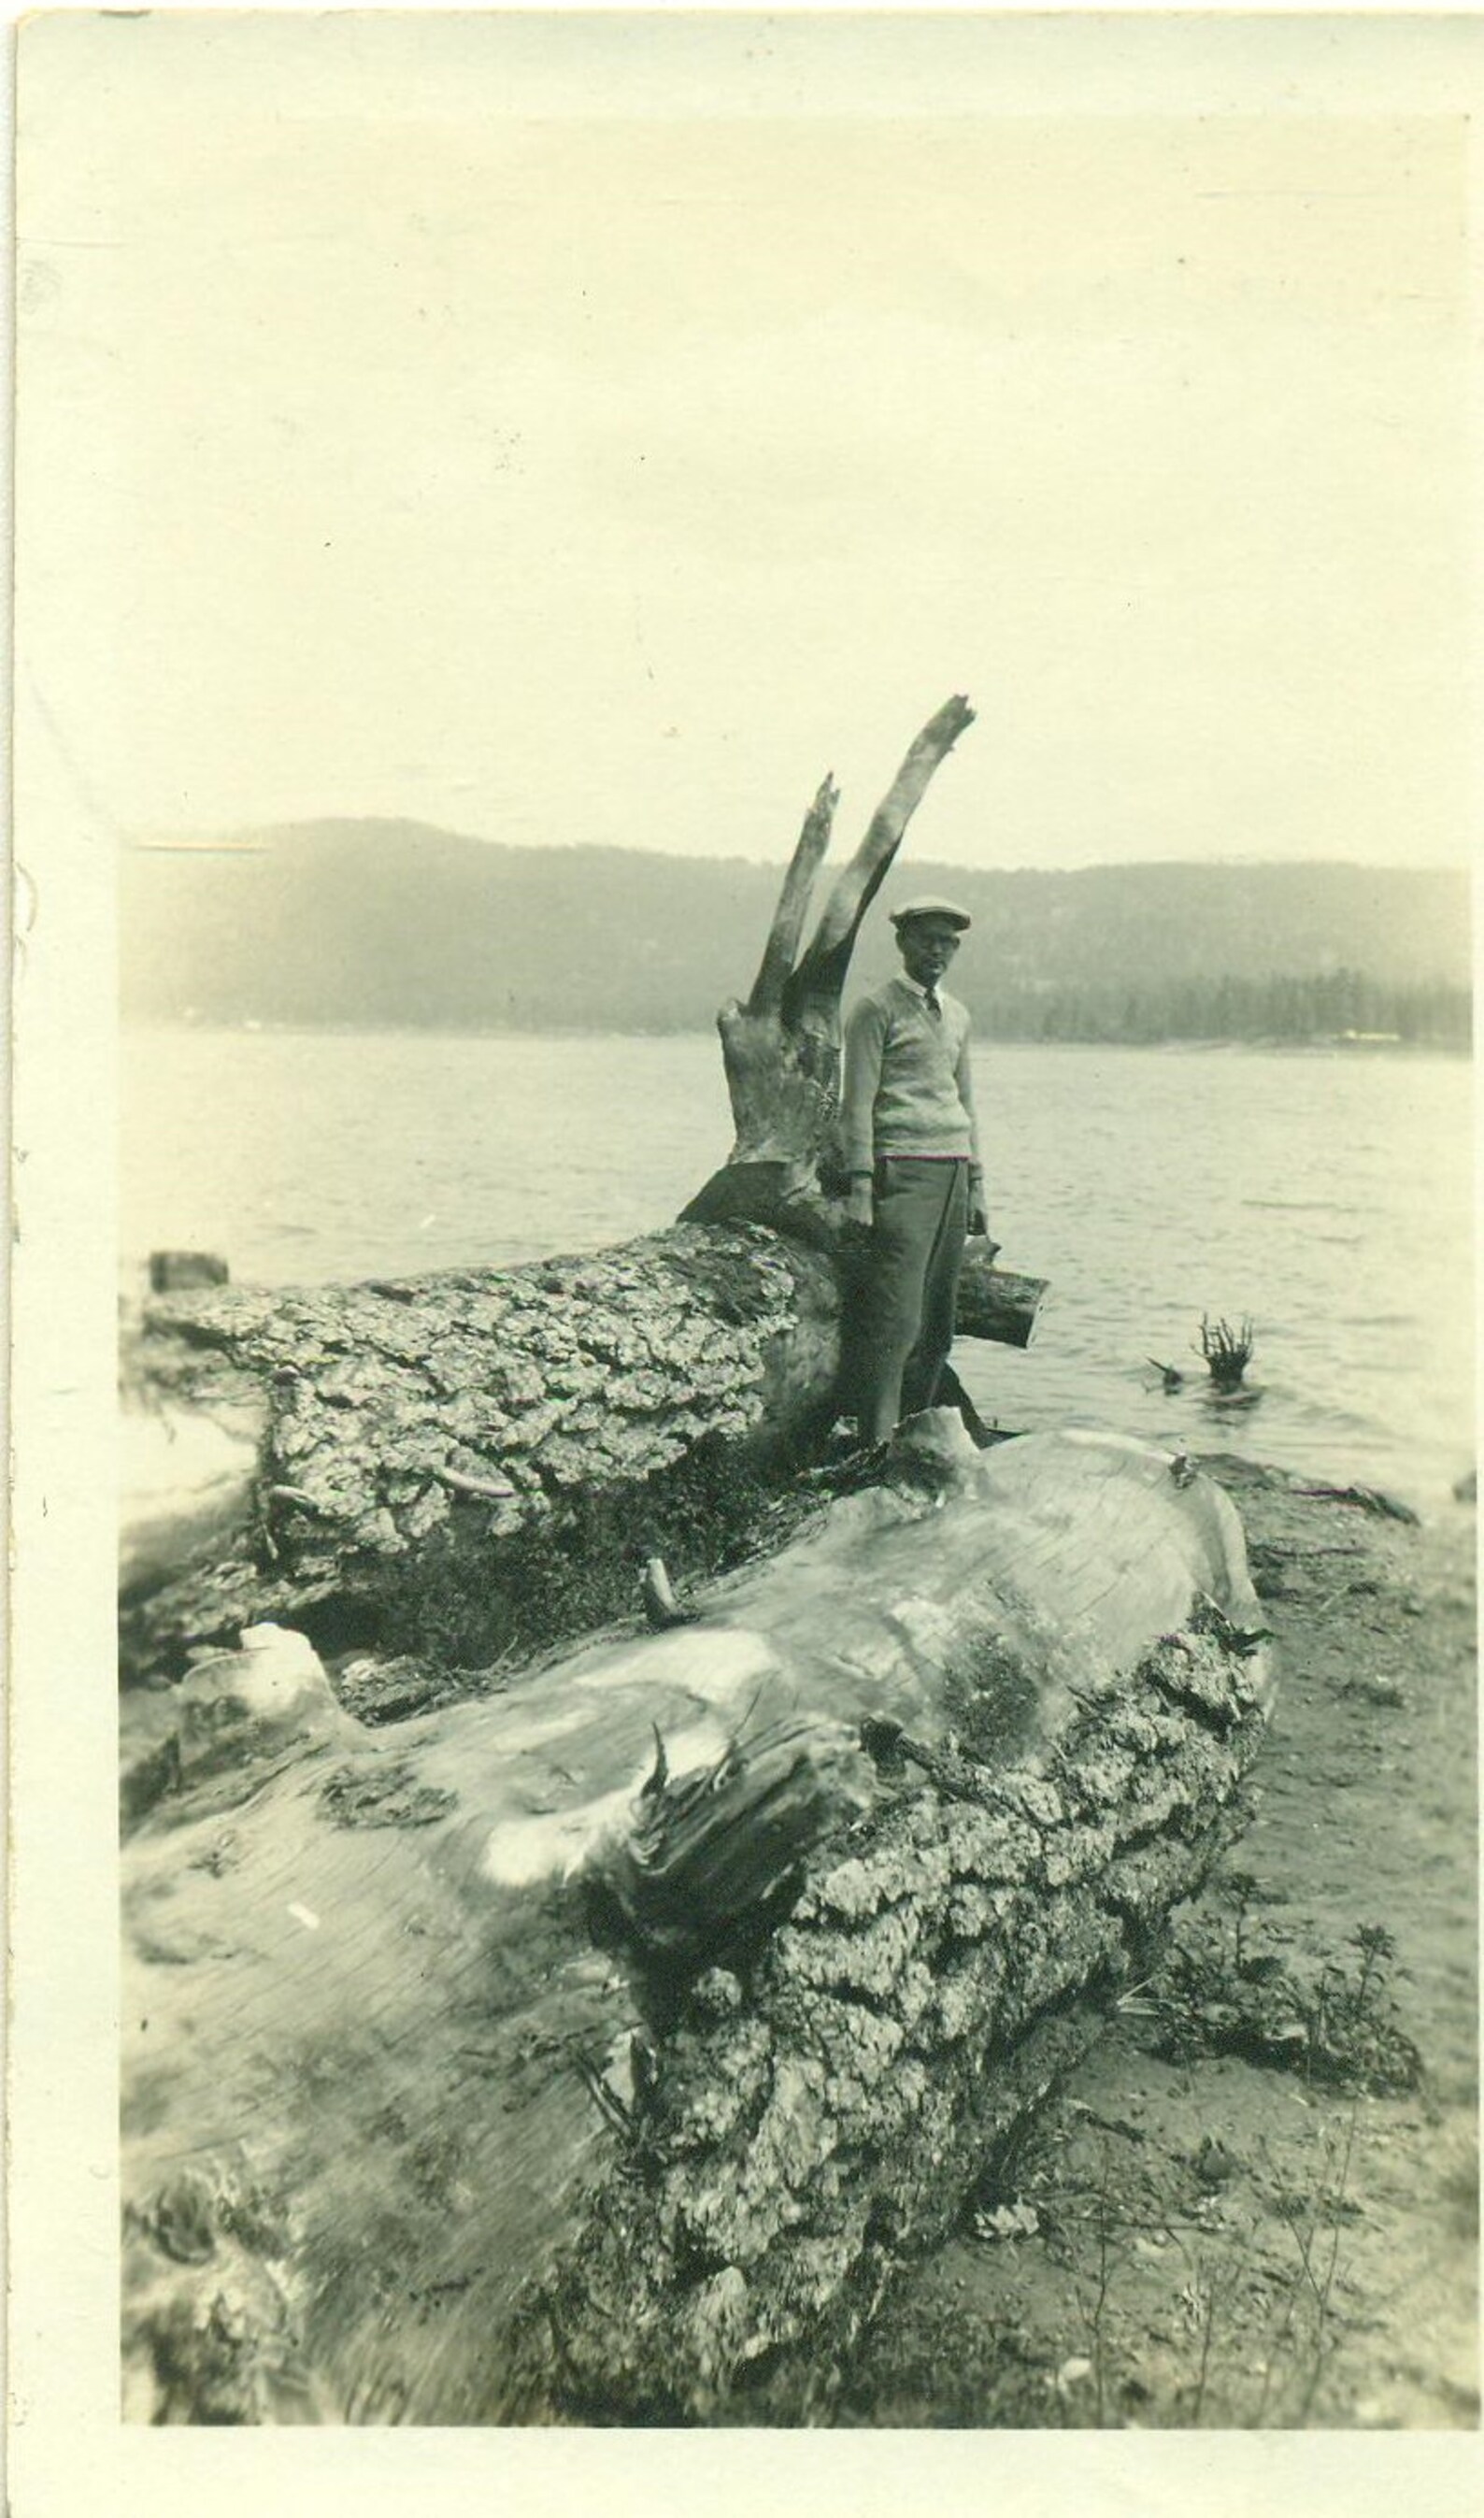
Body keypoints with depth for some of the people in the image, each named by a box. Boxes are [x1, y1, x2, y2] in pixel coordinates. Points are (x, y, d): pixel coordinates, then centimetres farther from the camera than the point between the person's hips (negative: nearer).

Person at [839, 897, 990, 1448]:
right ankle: (877, 1447, -11)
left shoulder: (957, 1014, 21)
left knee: (938, 1322, 7)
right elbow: (858, 1102, -7)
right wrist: (860, 1185, -15)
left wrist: (976, 1184, 19)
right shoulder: (876, 1008, -1)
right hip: (903, 1172, -7)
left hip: (953, 1174, 8)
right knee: (895, 1319, -13)